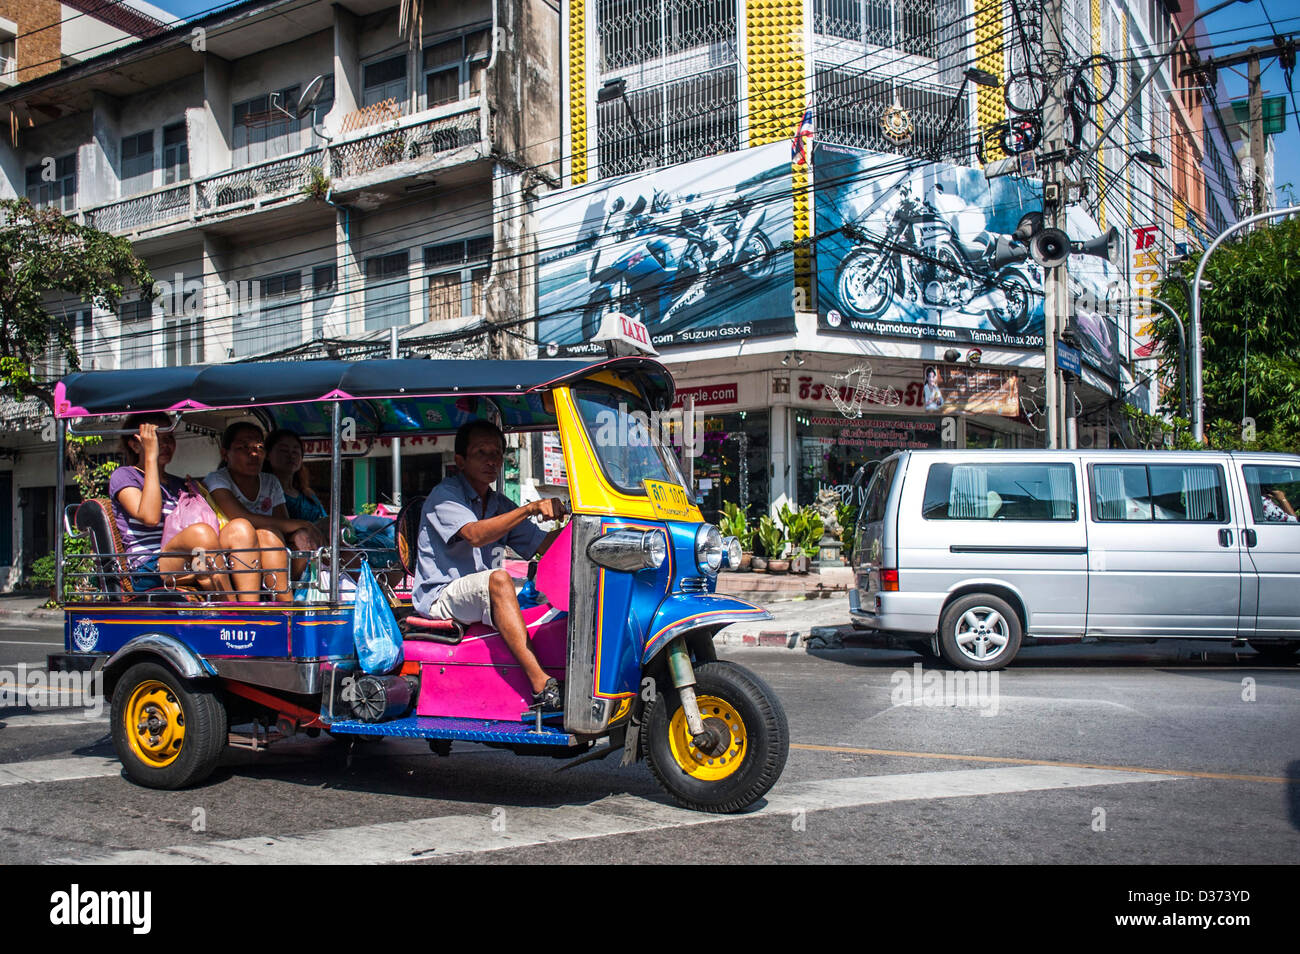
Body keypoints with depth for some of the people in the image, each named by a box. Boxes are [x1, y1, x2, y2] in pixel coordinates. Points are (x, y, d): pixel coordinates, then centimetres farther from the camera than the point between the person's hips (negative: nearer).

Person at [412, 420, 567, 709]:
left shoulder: (500, 505, 17)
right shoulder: (445, 496, -6)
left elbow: (544, 545, 7)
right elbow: (475, 534, -26)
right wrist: (529, 508, -35)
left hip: (485, 598, 8)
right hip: (440, 597, -7)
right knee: (499, 579, -36)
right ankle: (542, 687, -44)